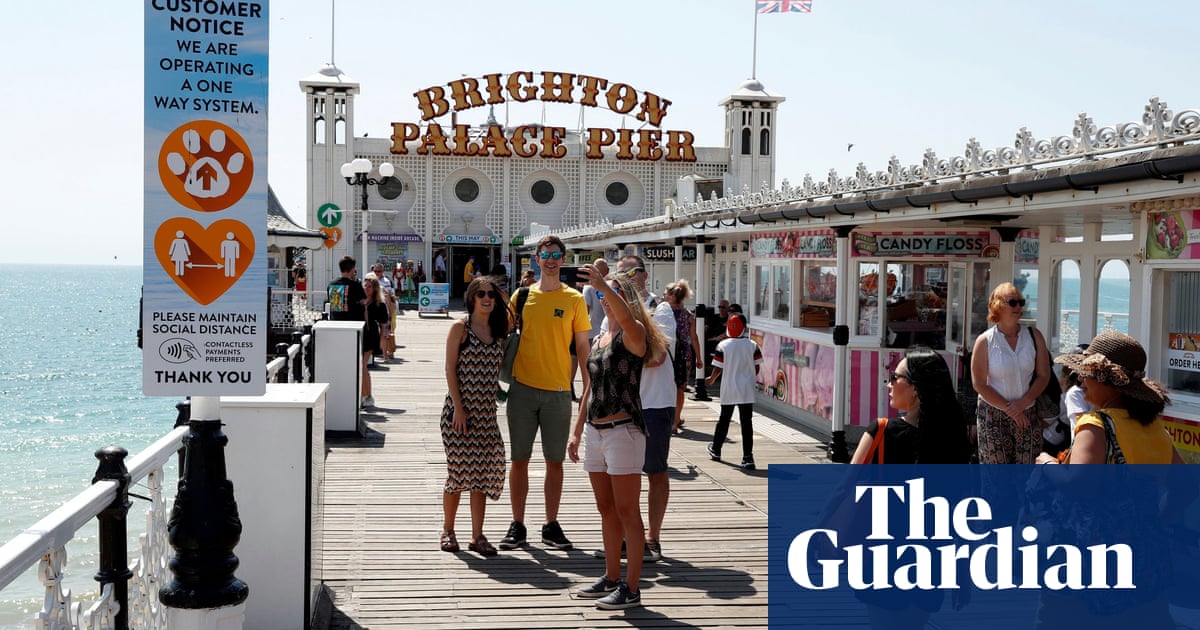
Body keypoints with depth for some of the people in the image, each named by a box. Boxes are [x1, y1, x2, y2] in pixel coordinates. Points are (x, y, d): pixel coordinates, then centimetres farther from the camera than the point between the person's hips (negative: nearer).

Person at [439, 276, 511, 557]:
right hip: (460, 408, -5)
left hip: (487, 410, 5)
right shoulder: (461, 327, -4)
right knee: (458, 468, -1)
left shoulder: (499, 329, 10)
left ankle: (477, 536, 9)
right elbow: (450, 369, -8)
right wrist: (458, 407, -13)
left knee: (482, 471, 4)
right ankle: (448, 530, 15)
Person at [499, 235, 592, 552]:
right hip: (523, 387, 1)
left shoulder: (574, 299, 2)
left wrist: (588, 385, -1)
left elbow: (582, 346, 5)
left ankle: (551, 525, 16)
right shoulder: (523, 296, 6)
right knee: (519, 459, 4)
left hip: (558, 390, -1)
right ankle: (517, 525, 13)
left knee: (555, 461, 6)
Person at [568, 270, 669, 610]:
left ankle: (631, 588, 2)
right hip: (595, 432, 8)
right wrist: (577, 431, 20)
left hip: (623, 431, -8)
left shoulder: (633, 334, -7)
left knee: (627, 512, -4)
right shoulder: (599, 340, 16)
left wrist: (604, 285, -42)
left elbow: (626, 318, -33)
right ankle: (611, 579, 24)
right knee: (607, 510, 14)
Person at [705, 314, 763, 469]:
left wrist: (712, 379, 13)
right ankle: (748, 457, -5)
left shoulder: (723, 345, -8)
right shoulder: (753, 345, -3)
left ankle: (715, 450, 31)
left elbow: (718, 368, -7)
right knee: (747, 423, 1)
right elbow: (756, 368, 1)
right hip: (747, 390, 0)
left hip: (728, 390, 0)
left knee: (724, 420, 16)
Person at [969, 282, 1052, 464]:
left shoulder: (1034, 336, 2)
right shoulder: (985, 341, -5)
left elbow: (1044, 375, 2)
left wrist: (1023, 403, -11)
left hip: (1027, 414, 2)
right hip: (993, 414, -2)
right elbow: (979, 384, -6)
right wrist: (1009, 408, -11)